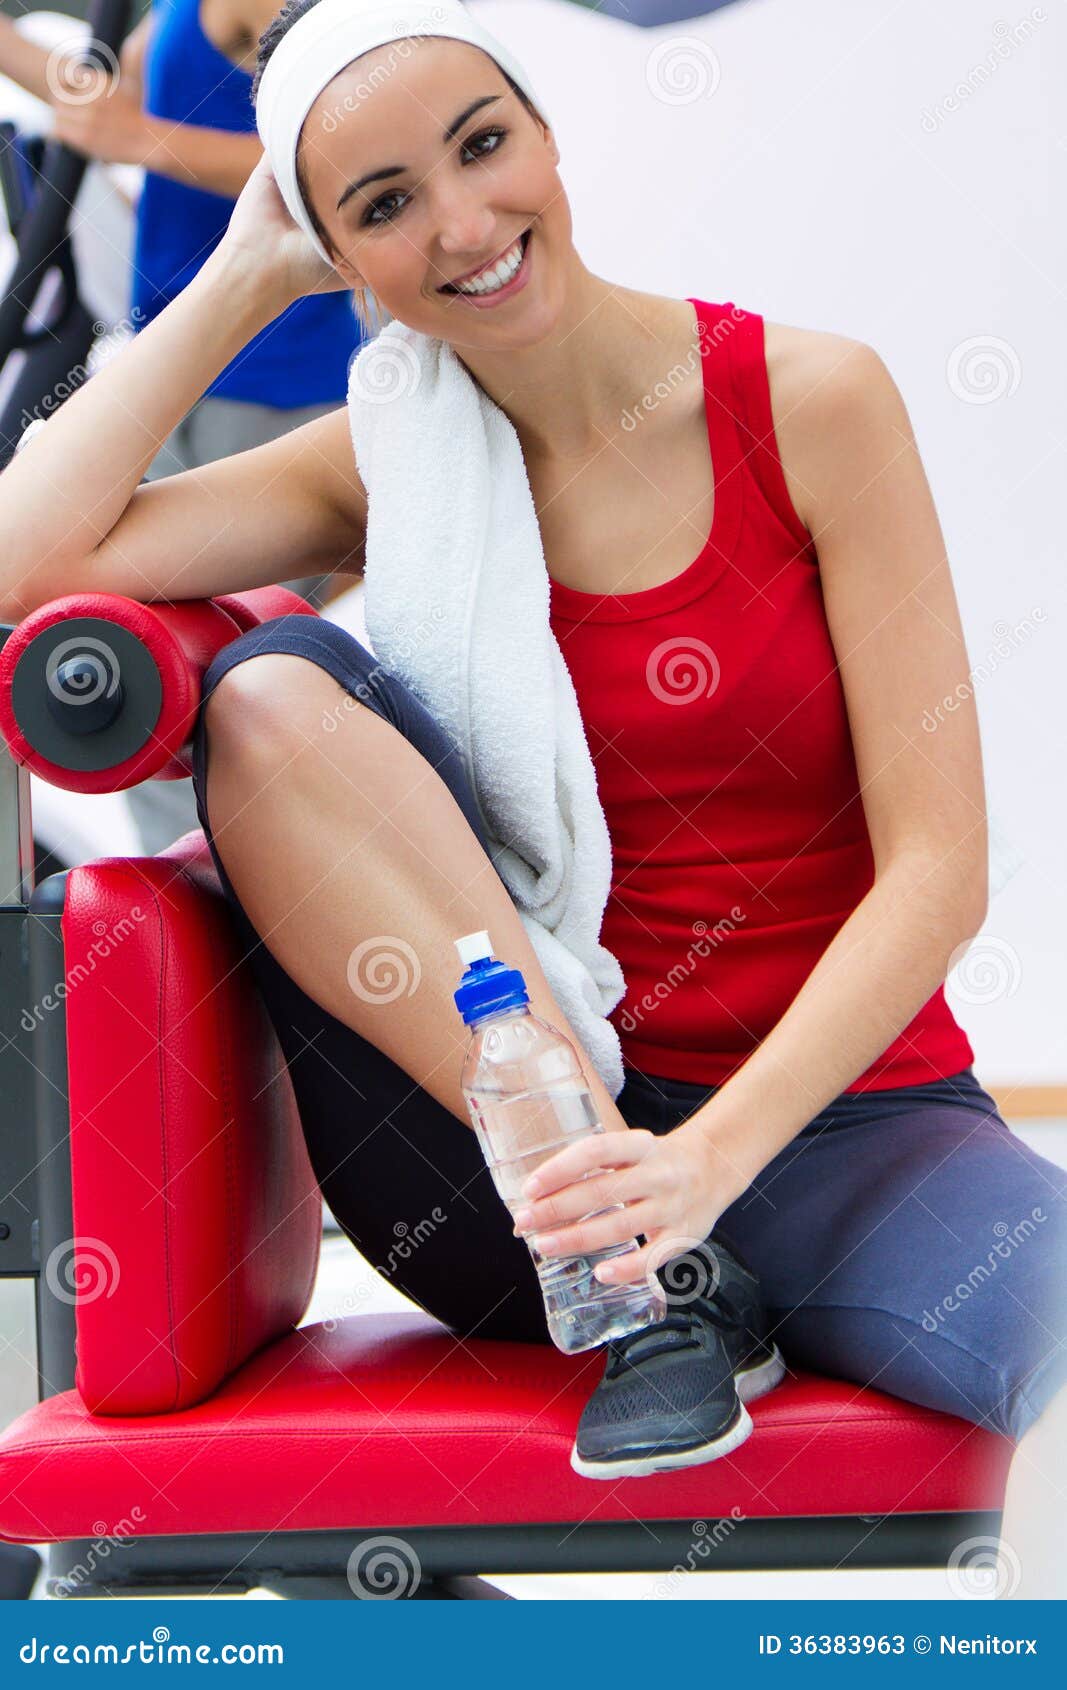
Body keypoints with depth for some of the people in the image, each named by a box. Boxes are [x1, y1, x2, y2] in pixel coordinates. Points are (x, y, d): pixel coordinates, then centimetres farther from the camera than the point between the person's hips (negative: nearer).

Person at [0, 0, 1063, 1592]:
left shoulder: (809, 400, -3)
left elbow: (937, 867, -7)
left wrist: (713, 1154, -20)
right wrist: (241, 280, -3)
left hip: (831, 1121, -3)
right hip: (503, 1148, 4)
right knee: (273, 693, -22)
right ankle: (650, 1279, -17)